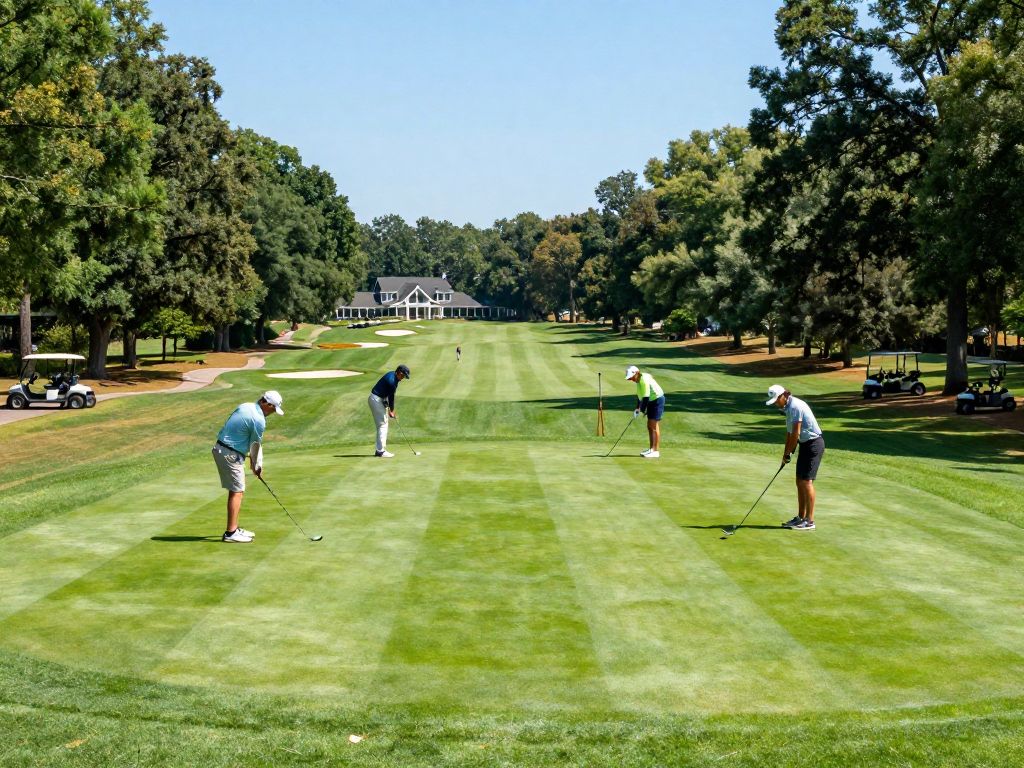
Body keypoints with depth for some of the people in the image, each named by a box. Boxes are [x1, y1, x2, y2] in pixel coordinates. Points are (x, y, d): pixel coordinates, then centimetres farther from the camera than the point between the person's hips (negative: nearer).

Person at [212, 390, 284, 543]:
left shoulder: (245, 406, 11)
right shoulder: (259, 420, -19)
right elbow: (255, 446, -4)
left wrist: (256, 463, 14)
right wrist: (255, 466, 13)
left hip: (221, 449, 10)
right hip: (230, 454, -10)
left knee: (236, 491, 16)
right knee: (237, 492, -5)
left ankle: (234, 528, 22)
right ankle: (230, 533, -4)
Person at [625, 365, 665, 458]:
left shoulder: (644, 380, -23)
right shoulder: (639, 380, 7)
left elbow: (646, 397, -24)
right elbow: (639, 395, 15)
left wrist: (642, 409, -14)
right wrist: (638, 408, 7)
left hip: (657, 400, -10)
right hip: (651, 402, 10)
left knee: (654, 426, -11)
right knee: (650, 426, 12)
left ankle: (656, 451, -10)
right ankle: (652, 449, 18)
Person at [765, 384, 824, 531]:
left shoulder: (795, 406, -20)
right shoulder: (787, 407, 10)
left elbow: (796, 433, -20)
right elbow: (789, 432, 14)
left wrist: (788, 453, -11)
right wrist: (786, 453, 7)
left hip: (813, 443, -10)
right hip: (805, 444, 10)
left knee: (806, 482, -10)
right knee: (800, 482, 11)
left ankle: (809, 521, -8)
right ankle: (801, 517, 17)